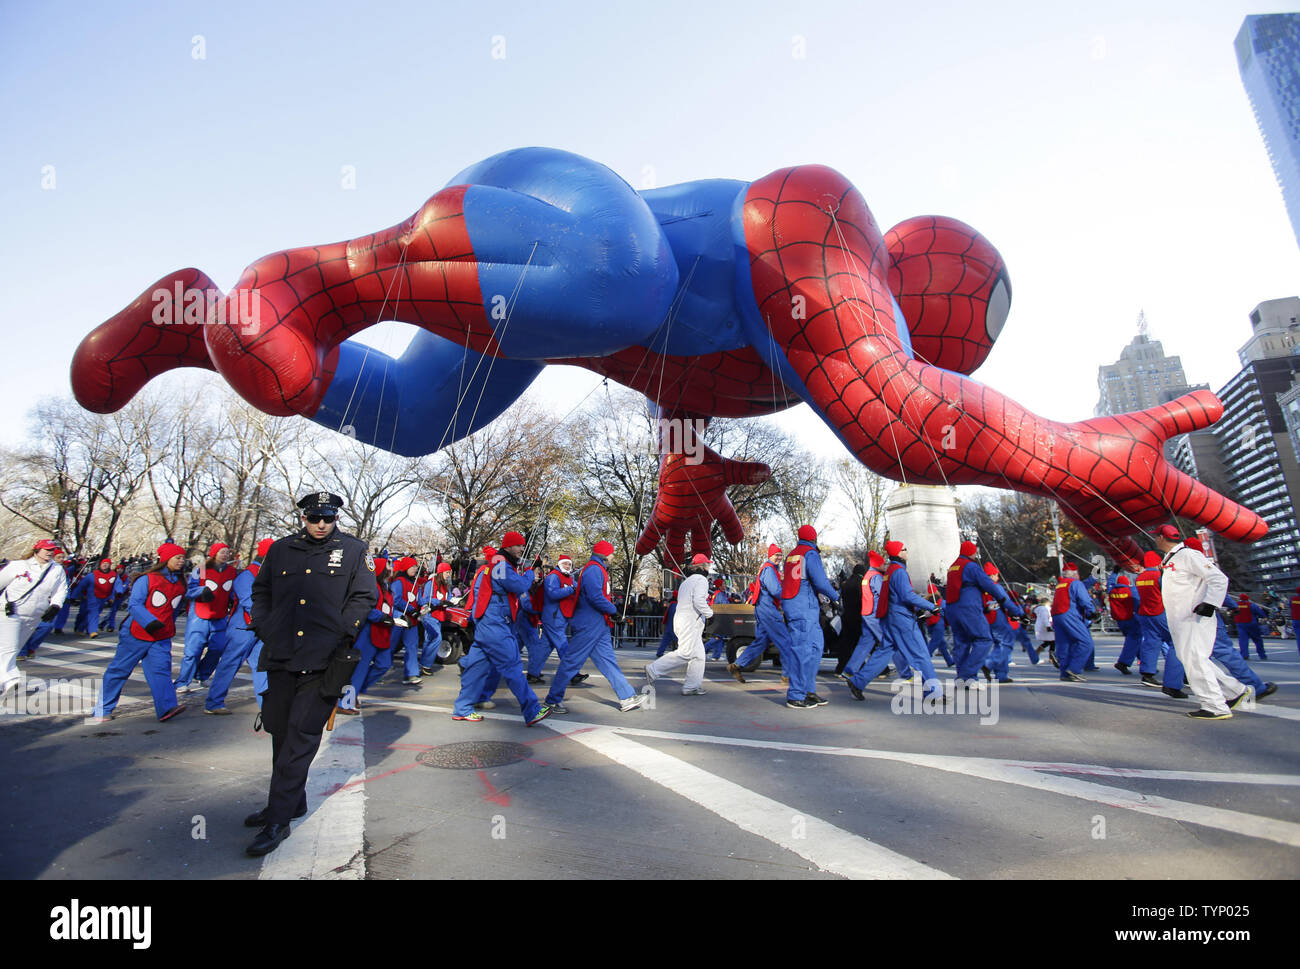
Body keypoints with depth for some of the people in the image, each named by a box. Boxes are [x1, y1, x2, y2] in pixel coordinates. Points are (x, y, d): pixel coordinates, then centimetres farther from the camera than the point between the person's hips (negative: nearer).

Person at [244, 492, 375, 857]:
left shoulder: (354, 550, 2)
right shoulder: (281, 549, 11)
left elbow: (364, 596, 0)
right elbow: (260, 590, 22)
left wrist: (341, 634, -9)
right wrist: (264, 628, 8)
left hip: (323, 661, -5)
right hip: (281, 655, 5)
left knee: (301, 734, -5)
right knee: (279, 728, 14)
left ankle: (278, 820, 4)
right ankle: (291, 802, 32)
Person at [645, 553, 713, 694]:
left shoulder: (687, 581, 24)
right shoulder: (701, 579, -7)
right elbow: (698, 601, -19)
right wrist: (709, 612, -5)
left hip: (682, 619, 10)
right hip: (690, 622, -10)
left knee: (698, 655, 7)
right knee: (685, 653, -14)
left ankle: (692, 687, 4)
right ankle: (653, 670, -11)